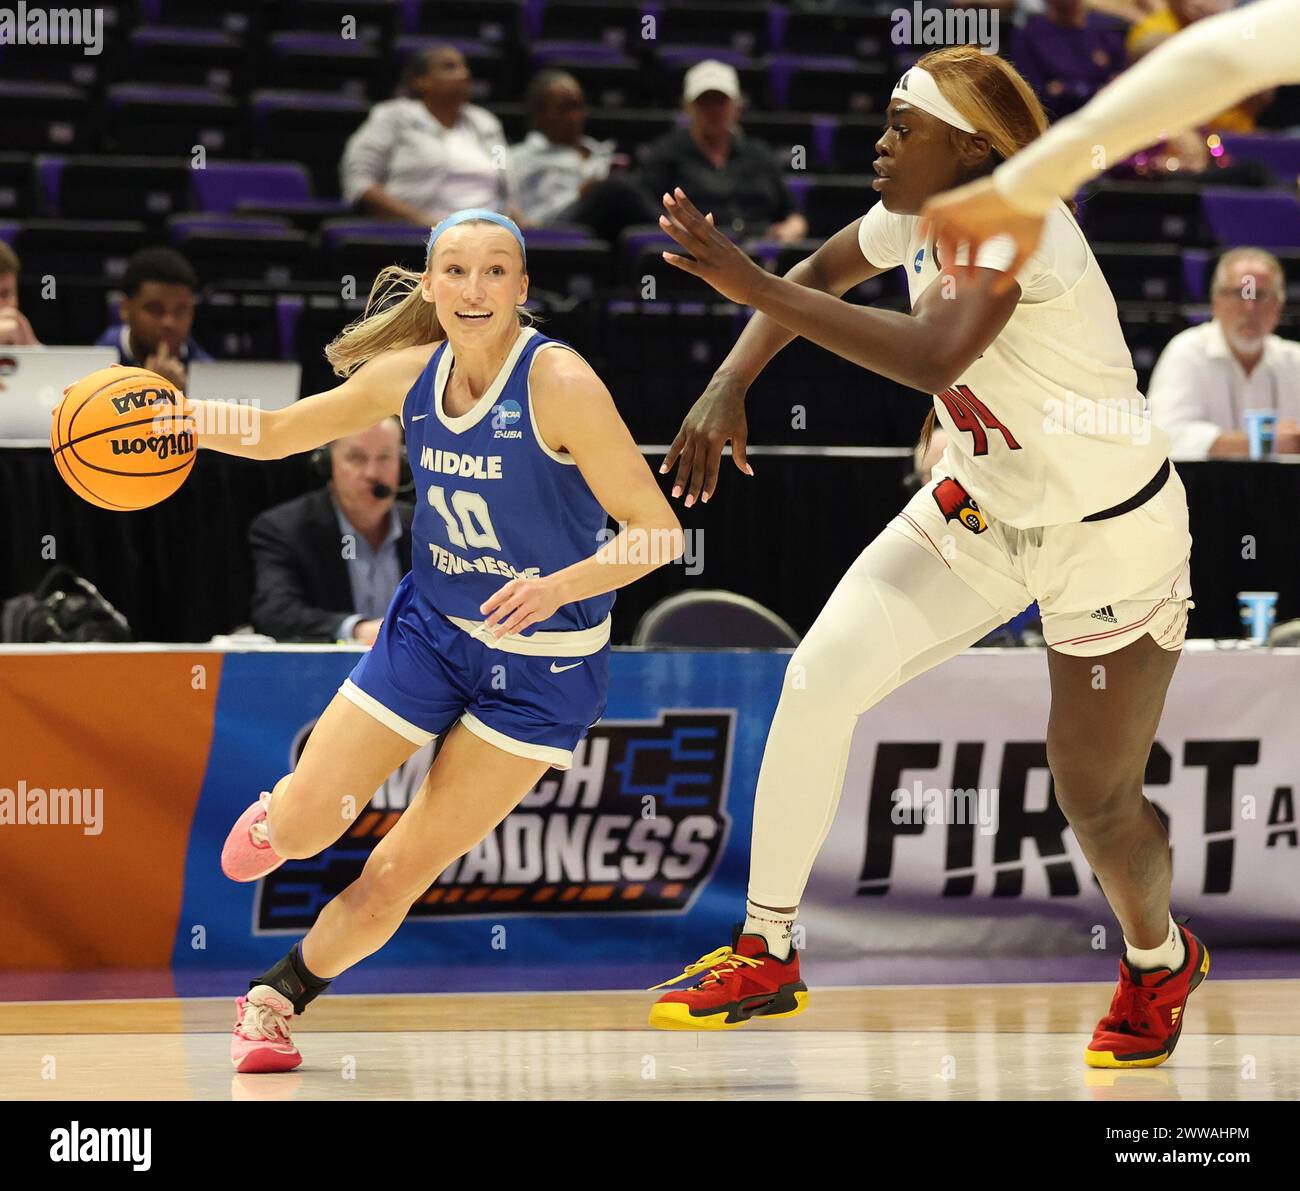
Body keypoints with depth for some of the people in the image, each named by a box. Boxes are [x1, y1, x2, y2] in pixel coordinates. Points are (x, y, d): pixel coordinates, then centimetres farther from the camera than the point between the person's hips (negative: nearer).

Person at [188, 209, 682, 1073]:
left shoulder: (558, 382, -23)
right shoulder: (410, 374, -7)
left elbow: (658, 530, -24)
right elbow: (276, 434, 5)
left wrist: (559, 587, -39)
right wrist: (176, 413, -12)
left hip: (544, 662, -4)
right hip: (431, 628, 4)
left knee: (399, 875, 0)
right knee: (302, 829, 3)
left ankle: (281, 993, 24)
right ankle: (276, 812, 40)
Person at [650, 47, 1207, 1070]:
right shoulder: (914, 217, -5)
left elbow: (934, 354, -48)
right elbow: (818, 276, 15)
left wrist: (751, 286, -47)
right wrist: (730, 387, 0)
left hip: (1109, 537, -7)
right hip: (980, 514, 7)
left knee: (1095, 798, -1)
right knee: (818, 679, -8)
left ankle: (1160, 961, 33)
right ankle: (767, 955, 4)